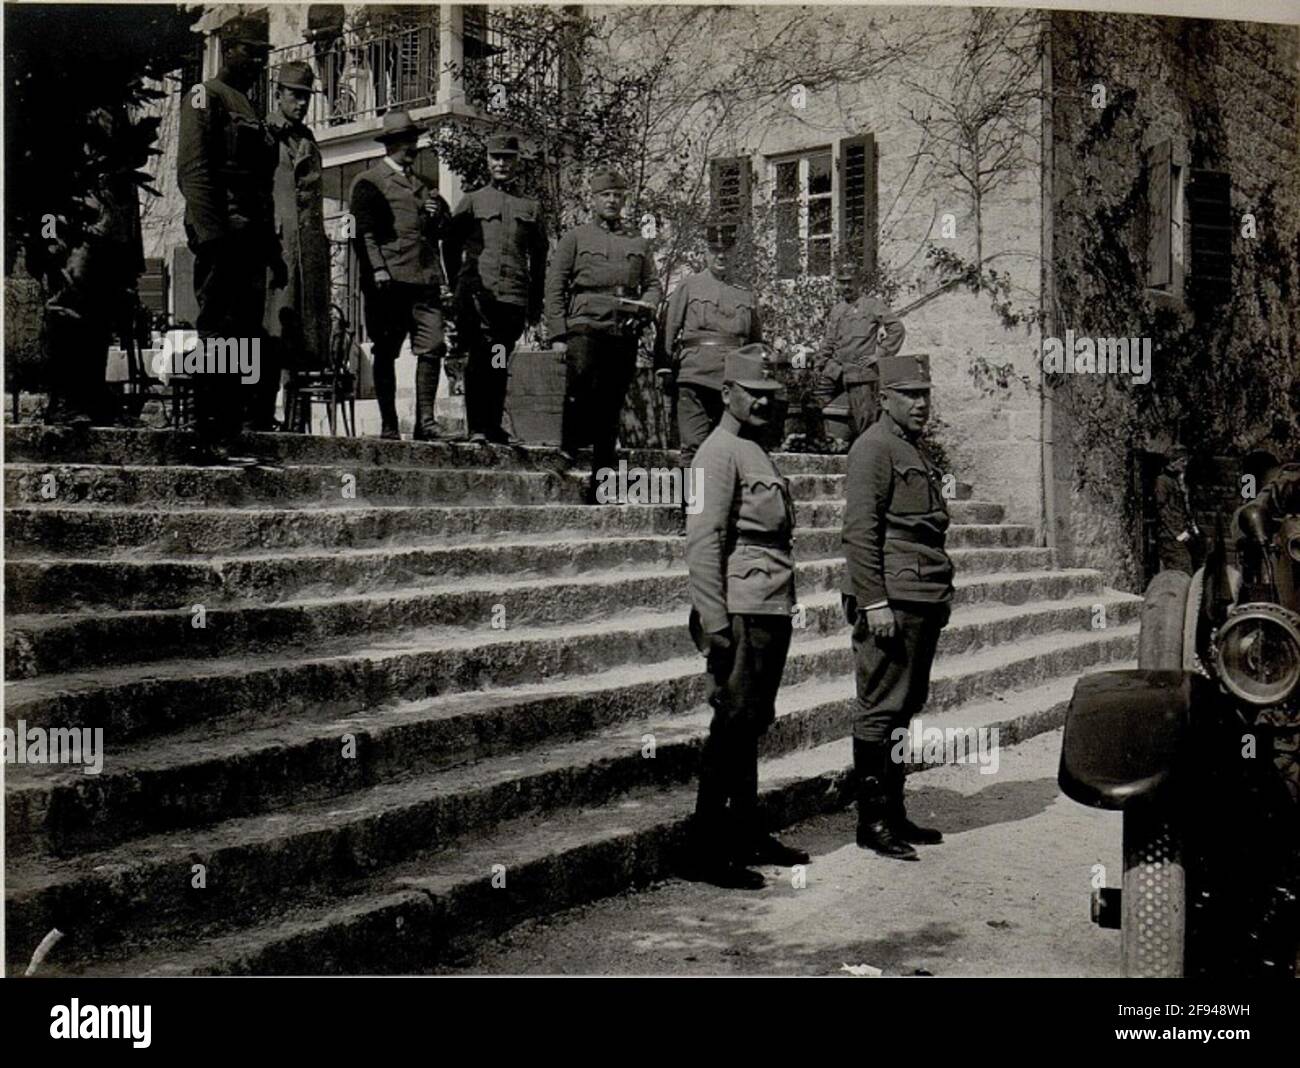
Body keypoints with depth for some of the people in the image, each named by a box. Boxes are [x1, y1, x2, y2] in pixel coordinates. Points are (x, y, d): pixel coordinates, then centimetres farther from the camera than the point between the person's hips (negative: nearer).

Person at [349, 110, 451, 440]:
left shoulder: (425, 186, 26)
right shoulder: (368, 183, 7)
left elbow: (444, 230, 30)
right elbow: (364, 231, -2)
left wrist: (438, 218, 8)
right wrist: (377, 269, -14)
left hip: (426, 278, 5)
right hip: (389, 280, -5)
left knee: (433, 347, -7)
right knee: (385, 353, -1)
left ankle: (425, 419, -2)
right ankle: (388, 425, 3)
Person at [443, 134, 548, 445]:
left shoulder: (531, 207, 16)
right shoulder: (471, 201, 11)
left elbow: (539, 257, 20)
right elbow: (450, 244, 14)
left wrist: (536, 302, 16)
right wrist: (458, 287, 9)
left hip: (514, 295, 2)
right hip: (477, 292, -2)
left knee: (500, 362, 7)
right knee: (479, 358, -11)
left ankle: (494, 425, 16)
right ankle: (476, 428, -12)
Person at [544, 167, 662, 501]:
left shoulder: (639, 243, 22)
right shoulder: (574, 238, 11)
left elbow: (652, 284, 21)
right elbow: (554, 288, 5)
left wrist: (648, 305, -4)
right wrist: (557, 335, -5)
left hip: (625, 333, 3)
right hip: (585, 326, -3)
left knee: (611, 406, 2)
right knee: (580, 393, -20)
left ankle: (600, 483, 8)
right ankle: (567, 455, -3)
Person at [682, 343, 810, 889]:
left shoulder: (757, 452, 19)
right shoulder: (720, 452, -10)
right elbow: (702, 541, -17)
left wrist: (783, 609, 18)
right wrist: (714, 625, -22)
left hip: (773, 612, 9)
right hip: (742, 614, -9)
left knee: (750, 725, 15)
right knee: (732, 725, -6)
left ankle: (746, 833, 26)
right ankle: (706, 851, 1)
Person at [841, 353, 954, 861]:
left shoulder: (916, 450, 20)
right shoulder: (873, 447, -9)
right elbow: (860, 530, -16)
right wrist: (874, 603, -21)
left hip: (925, 602, 9)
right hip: (892, 601, -9)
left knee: (906, 706, 13)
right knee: (881, 709, -5)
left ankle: (894, 811, 22)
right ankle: (871, 820, 2)